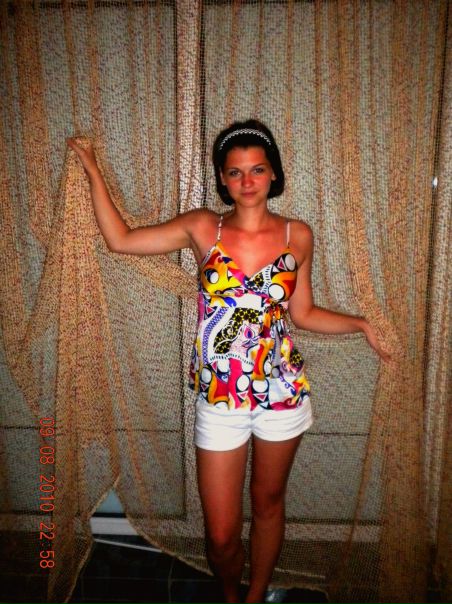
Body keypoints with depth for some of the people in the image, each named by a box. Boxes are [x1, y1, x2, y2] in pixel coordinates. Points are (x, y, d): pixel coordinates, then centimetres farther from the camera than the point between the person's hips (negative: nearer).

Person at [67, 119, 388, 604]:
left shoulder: (298, 236, 0)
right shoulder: (203, 228, -4)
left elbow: (303, 314, 7)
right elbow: (120, 239, -2)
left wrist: (361, 323, -2)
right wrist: (93, 173, 1)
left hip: (283, 391, 2)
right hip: (219, 397, -1)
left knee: (268, 504, 21)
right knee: (221, 534, 8)